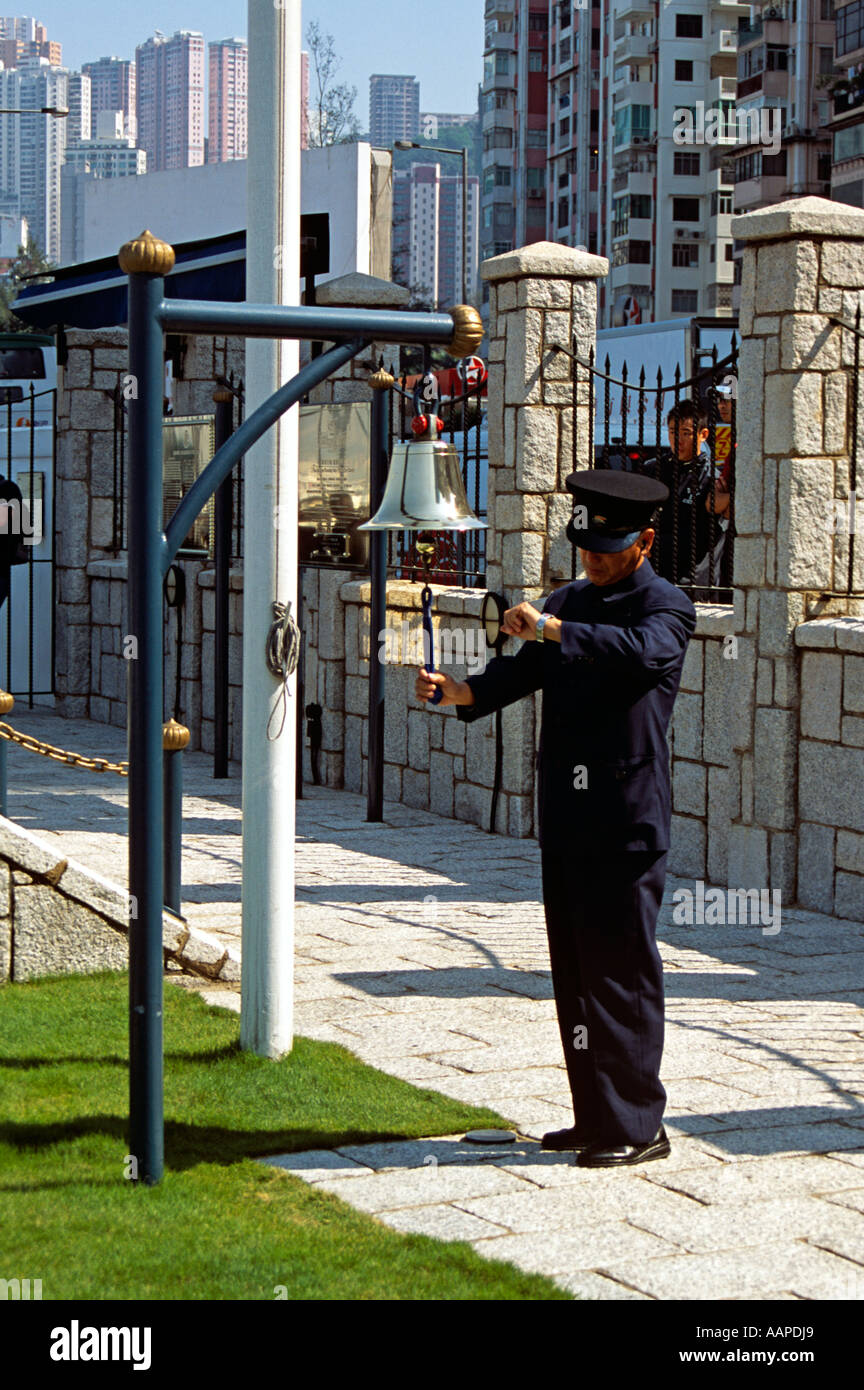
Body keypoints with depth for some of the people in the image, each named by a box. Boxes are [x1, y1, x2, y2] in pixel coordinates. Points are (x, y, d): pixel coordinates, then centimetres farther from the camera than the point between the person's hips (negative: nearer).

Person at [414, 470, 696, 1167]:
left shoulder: (667, 607, -5)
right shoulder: (569, 600, 17)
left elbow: (640, 650, -28)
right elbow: (523, 673, 8)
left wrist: (551, 628, -33)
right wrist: (460, 690, -11)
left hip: (628, 819, -7)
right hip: (566, 814, 7)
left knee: (622, 970, -5)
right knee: (575, 970, 11)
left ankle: (638, 1127, 2)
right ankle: (596, 1116, 21)